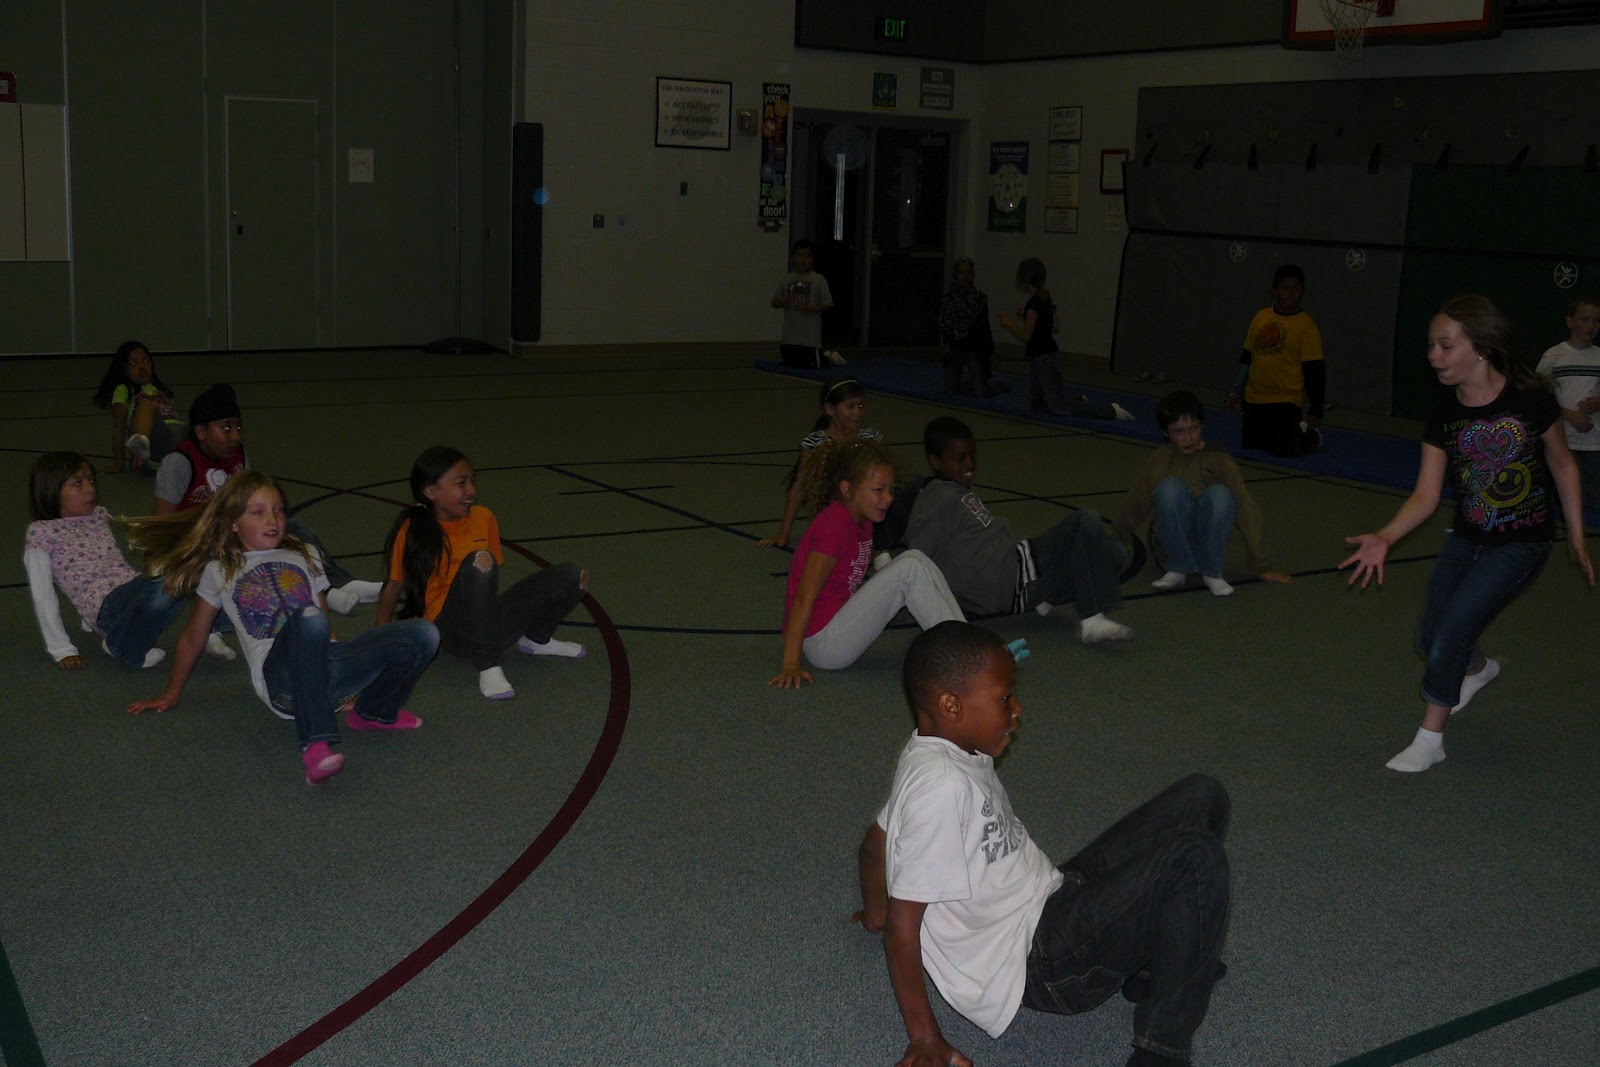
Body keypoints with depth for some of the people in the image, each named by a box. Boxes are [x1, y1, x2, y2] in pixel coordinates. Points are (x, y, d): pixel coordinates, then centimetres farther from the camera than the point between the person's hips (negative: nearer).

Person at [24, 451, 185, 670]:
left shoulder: (99, 516, 21)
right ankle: (125, 648, -11)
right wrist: (62, 650, -5)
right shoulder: (41, 533, 2)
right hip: (107, 604, -6)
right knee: (161, 590, -38)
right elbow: (43, 598, -1)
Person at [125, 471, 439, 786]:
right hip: (279, 675, -4)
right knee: (309, 618, -41)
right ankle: (315, 745, -46)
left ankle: (374, 713, 5)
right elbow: (193, 639, 25)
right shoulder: (220, 572, 18)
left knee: (422, 634, -21)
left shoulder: (305, 556, 28)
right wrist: (170, 696, 28)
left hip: (327, 670, 4)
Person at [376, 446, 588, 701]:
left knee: (574, 577, -9)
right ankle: (488, 666, -25)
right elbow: (394, 587, -2)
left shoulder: (483, 518, 7)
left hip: (492, 621, 5)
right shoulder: (412, 531, -6)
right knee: (478, 561, -34)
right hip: (452, 631, -5)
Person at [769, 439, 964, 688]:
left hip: (842, 619, 10)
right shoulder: (835, 525, -21)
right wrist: (790, 665, -23)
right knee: (910, 569, -17)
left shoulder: (862, 522, 8)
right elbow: (803, 598, -22)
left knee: (916, 559, 4)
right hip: (823, 644, -10)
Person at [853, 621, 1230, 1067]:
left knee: (1201, 798, 4)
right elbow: (903, 923, -24)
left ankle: (1152, 967, 13)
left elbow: (876, 843, 18)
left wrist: (875, 913, 34)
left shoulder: (949, 750, 3)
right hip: (1036, 968, -10)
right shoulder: (941, 785, -26)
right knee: (1197, 859, -26)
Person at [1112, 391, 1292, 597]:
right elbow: (1133, 509, 12)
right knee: (1170, 486, -28)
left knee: (1219, 494, -30)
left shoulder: (1219, 461, -2)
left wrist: (1262, 567, -8)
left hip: (1207, 545, 0)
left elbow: (1247, 511, -5)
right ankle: (1177, 570, -16)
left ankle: (1212, 572, -13)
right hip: (1171, 545, 1)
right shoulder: (1159, 461, 3)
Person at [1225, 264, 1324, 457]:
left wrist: (1315, 410, -9)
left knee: (1283, 449, -12)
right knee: (1247, 444, 7)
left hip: (1285, 400, -5)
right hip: (1254, 399, 5)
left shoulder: (1307, 325, -7)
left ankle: (1311, 437, 22)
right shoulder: (1260, 317, 6)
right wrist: (1235, 392, 14)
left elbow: (1314, 371, -7)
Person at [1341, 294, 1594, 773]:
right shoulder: (1444, 416, -8)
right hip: (1466, 536, 5)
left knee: (1451, 629, -15)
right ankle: (1479, 668, 47)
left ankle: (1430, 739, 2)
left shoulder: (1529, 399, -19)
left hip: (1522, 544, -5)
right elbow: (1426, 494, -9)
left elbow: (1562, 465, -4)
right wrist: (1384, 538, -26)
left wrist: (1576, 538, 2)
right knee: (1430, 639, 10)